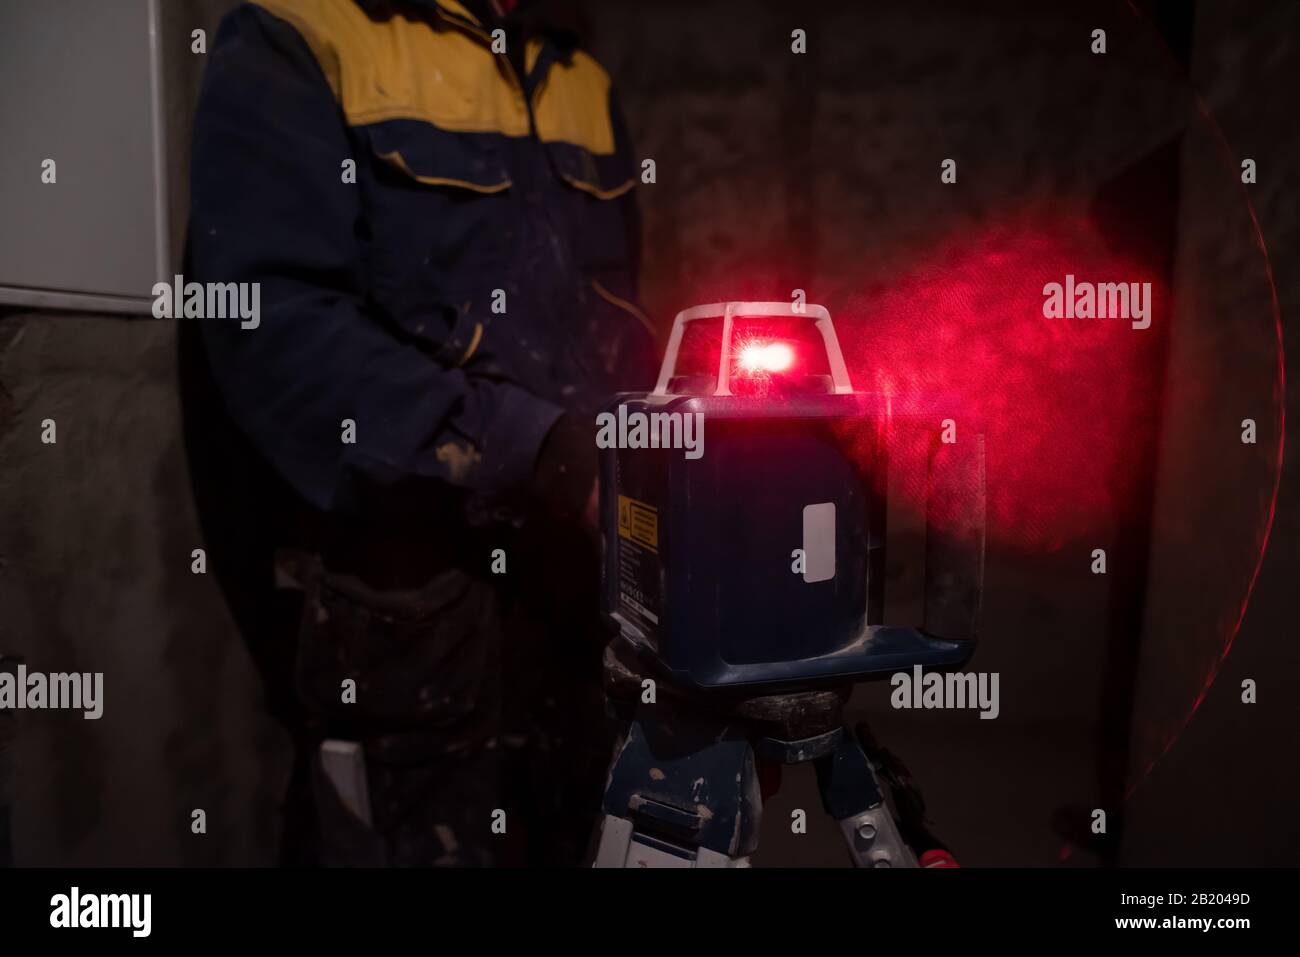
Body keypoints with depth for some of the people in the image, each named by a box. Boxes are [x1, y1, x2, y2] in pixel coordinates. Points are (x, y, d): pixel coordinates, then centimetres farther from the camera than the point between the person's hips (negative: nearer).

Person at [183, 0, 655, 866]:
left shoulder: (585, 82, 18)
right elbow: (273, 324, -17)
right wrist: (517, 451, -23)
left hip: (580, 588, 7)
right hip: (407, 603, -6)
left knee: (569, 839, 20)